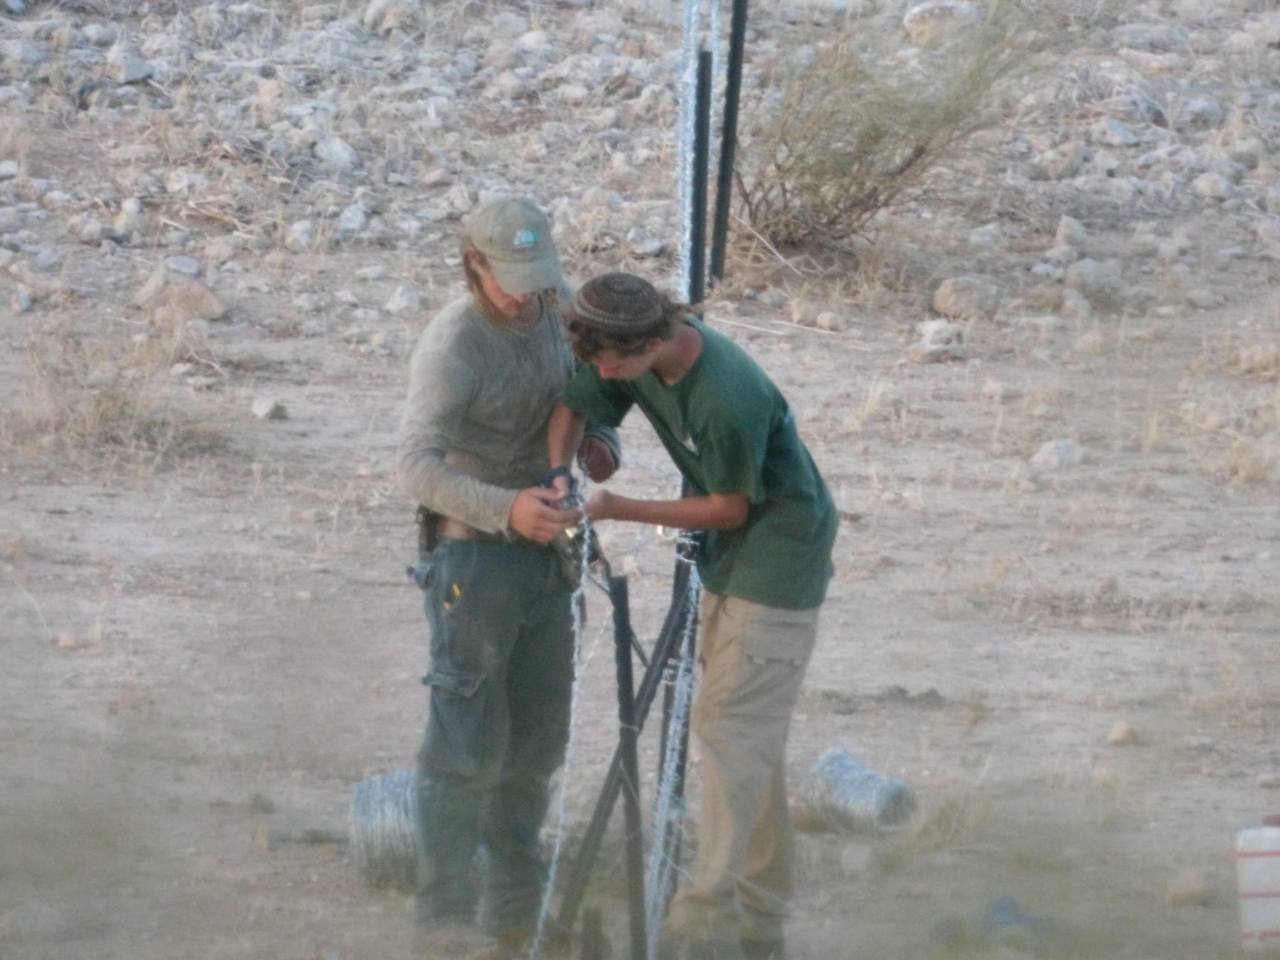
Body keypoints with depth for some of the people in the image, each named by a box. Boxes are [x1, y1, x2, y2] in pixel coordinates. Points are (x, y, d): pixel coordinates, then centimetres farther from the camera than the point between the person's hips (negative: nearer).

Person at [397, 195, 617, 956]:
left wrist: (600, 439, -7)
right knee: (469, 741, -6)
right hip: (473, 556, -7)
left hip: (542, 548, 7)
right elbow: (419, 467, -33)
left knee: (537, 735, 13)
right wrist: (507, 510, -49)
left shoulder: (552, 303, -2)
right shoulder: (453, 349, -24)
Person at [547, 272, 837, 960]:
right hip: (729, 566, 9)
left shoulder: (729, 400, -32)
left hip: (778, 562, -9)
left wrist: (617, 510, -17)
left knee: (728, 727, -14)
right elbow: (574, 408, 8)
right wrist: (559, 477, -12)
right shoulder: (634, 356, -8)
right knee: (749, 736, 13)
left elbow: (729, 509, -20)